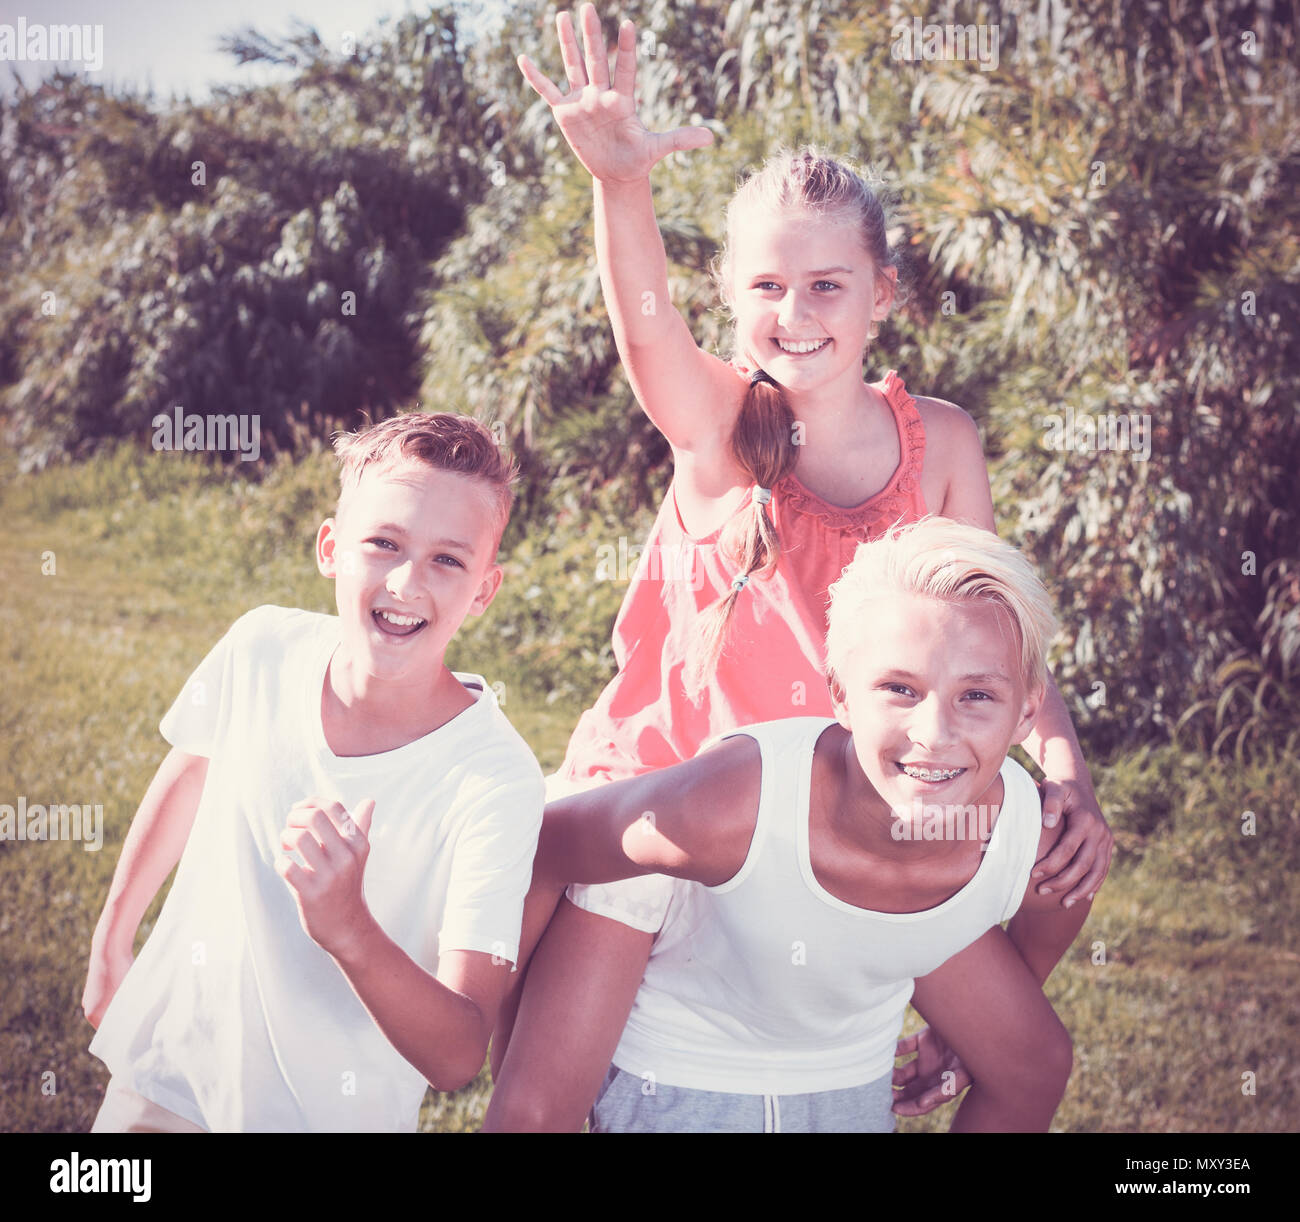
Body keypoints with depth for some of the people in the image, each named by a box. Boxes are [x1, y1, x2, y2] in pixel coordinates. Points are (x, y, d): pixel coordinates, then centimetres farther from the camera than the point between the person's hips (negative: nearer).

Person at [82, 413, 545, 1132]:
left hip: (329, 1112, -4)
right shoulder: (261, 650, -14)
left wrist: (346, 929, -44)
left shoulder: (496, 782, -27)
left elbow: (458, 1060, -28)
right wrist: (112, 940, 18)